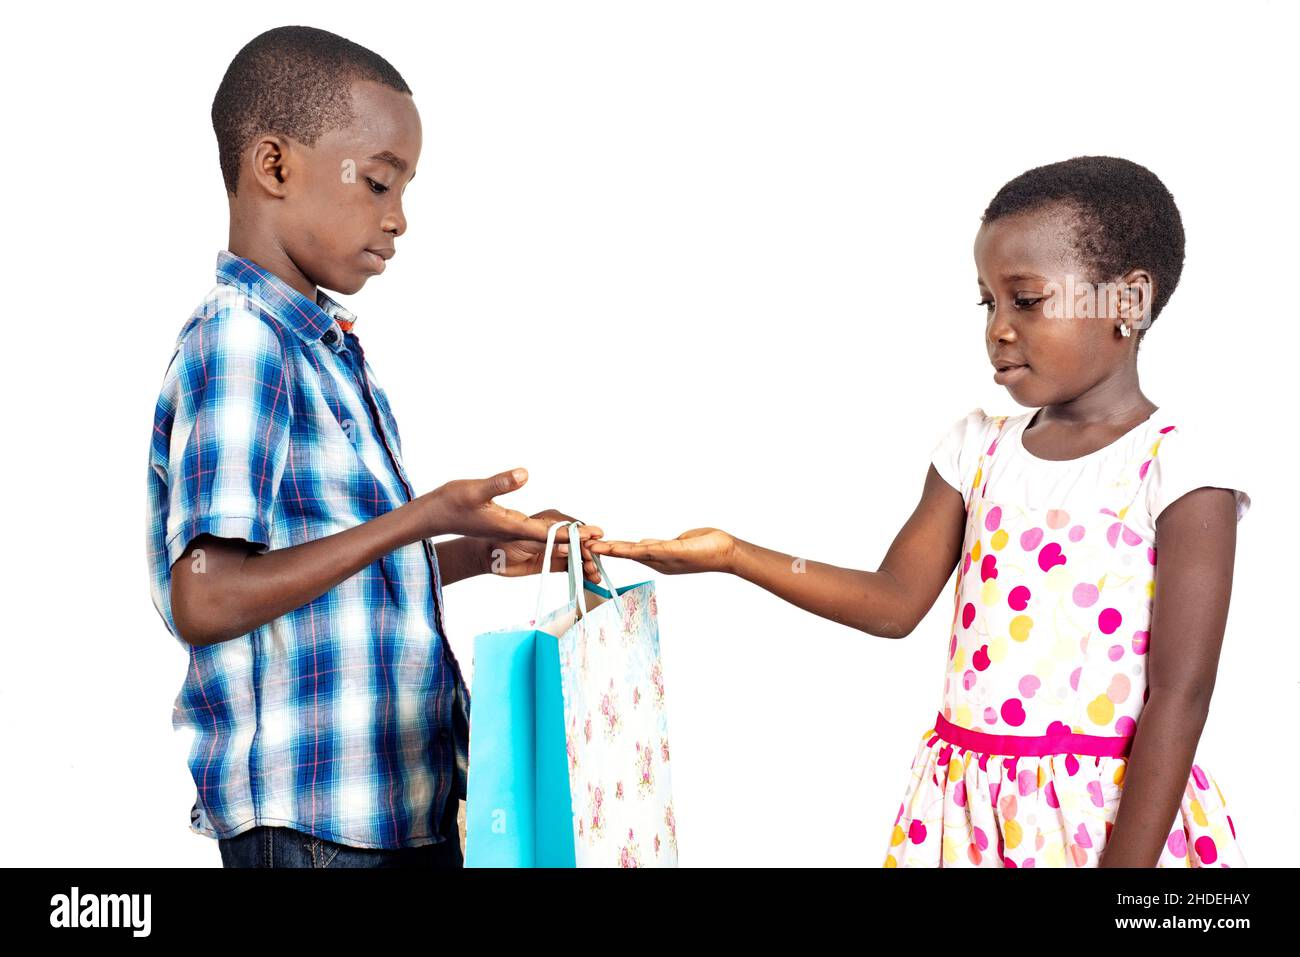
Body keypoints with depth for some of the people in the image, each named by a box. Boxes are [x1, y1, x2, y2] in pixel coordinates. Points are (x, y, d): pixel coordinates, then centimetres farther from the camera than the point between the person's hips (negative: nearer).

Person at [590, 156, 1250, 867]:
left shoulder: (1179, 466, -11)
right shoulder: (977, 449, 7)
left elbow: (1180, 694, -14)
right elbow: (896, 601, 6)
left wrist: (1126, 865, -18)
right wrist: (732, 555, -2)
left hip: (1113, 812, -5)